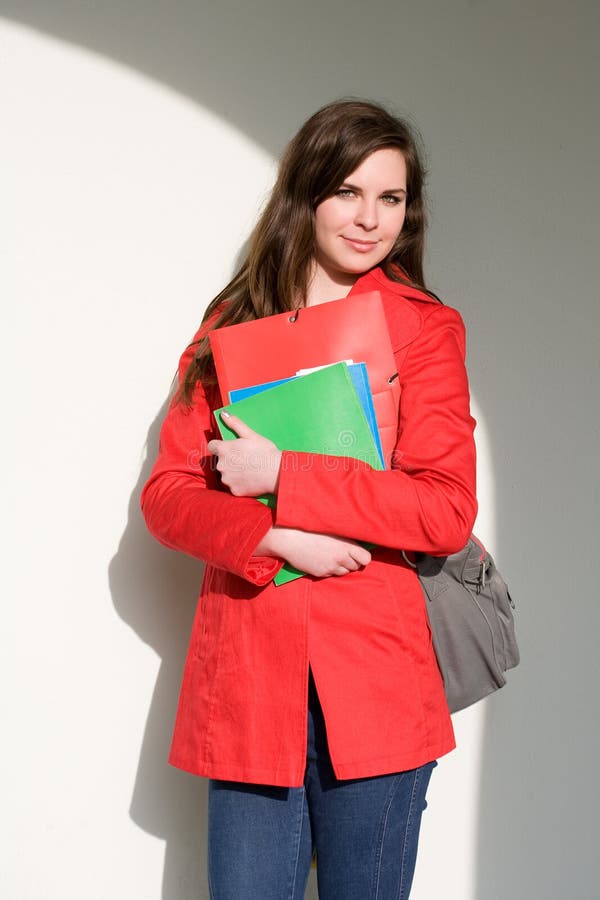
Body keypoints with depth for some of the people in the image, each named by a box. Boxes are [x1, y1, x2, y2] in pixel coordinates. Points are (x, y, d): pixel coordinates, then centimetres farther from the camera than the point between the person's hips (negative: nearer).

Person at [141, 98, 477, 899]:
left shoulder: (425, 328, 2)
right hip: (248, 678, 2)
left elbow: (448, 510, -8)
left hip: (374, 682, -1)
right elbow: (167, 495, 4)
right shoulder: (231, 324, 10)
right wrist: (276, 538, -14)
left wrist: (282, 479, -13)